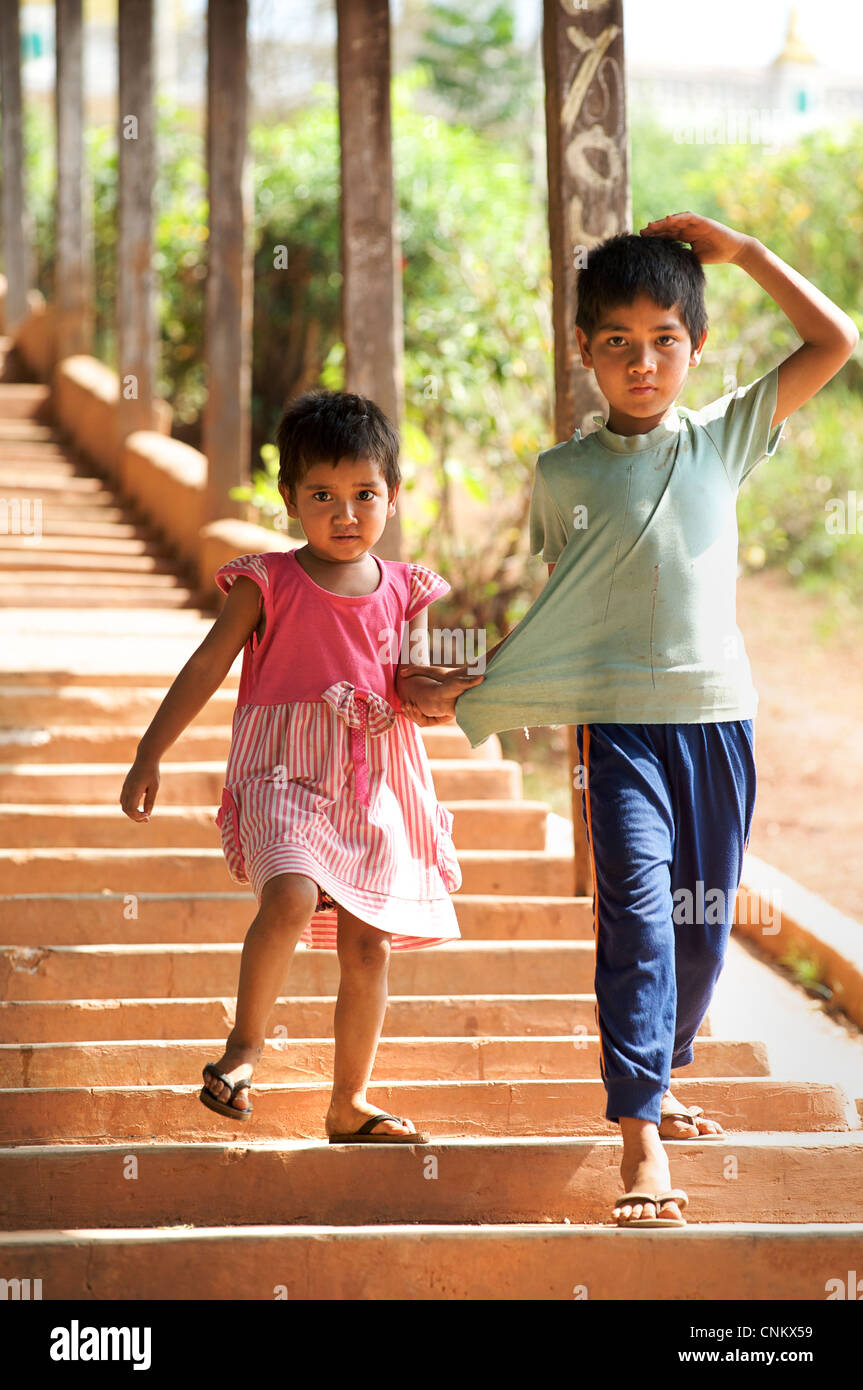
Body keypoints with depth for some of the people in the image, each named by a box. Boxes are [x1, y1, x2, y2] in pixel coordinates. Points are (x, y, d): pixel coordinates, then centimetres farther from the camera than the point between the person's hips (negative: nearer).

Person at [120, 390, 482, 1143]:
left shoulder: (405, 590, 9)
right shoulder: (268, 582, 0)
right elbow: (205, 669, 2)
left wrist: (440, 690, -16)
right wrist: (150, 755, -1)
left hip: (377, 786, 4)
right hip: (285, 776, -4)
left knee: (368, 943, 3)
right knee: (291, 896, -29)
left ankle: (350, 1104, 15)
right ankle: (246, 1043, -9)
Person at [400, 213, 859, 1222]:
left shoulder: (722, 439, 6)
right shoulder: (563, 475, 3)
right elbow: (555, 610, 12)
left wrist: (743, 251, 2)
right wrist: (472, 688, 5)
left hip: (718, 715, 3)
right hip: (618, 719, -2)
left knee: (702, 920, 11)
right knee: (637, 910, -16)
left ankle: (656, 1080, 34)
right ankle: (640, 1143, -20)